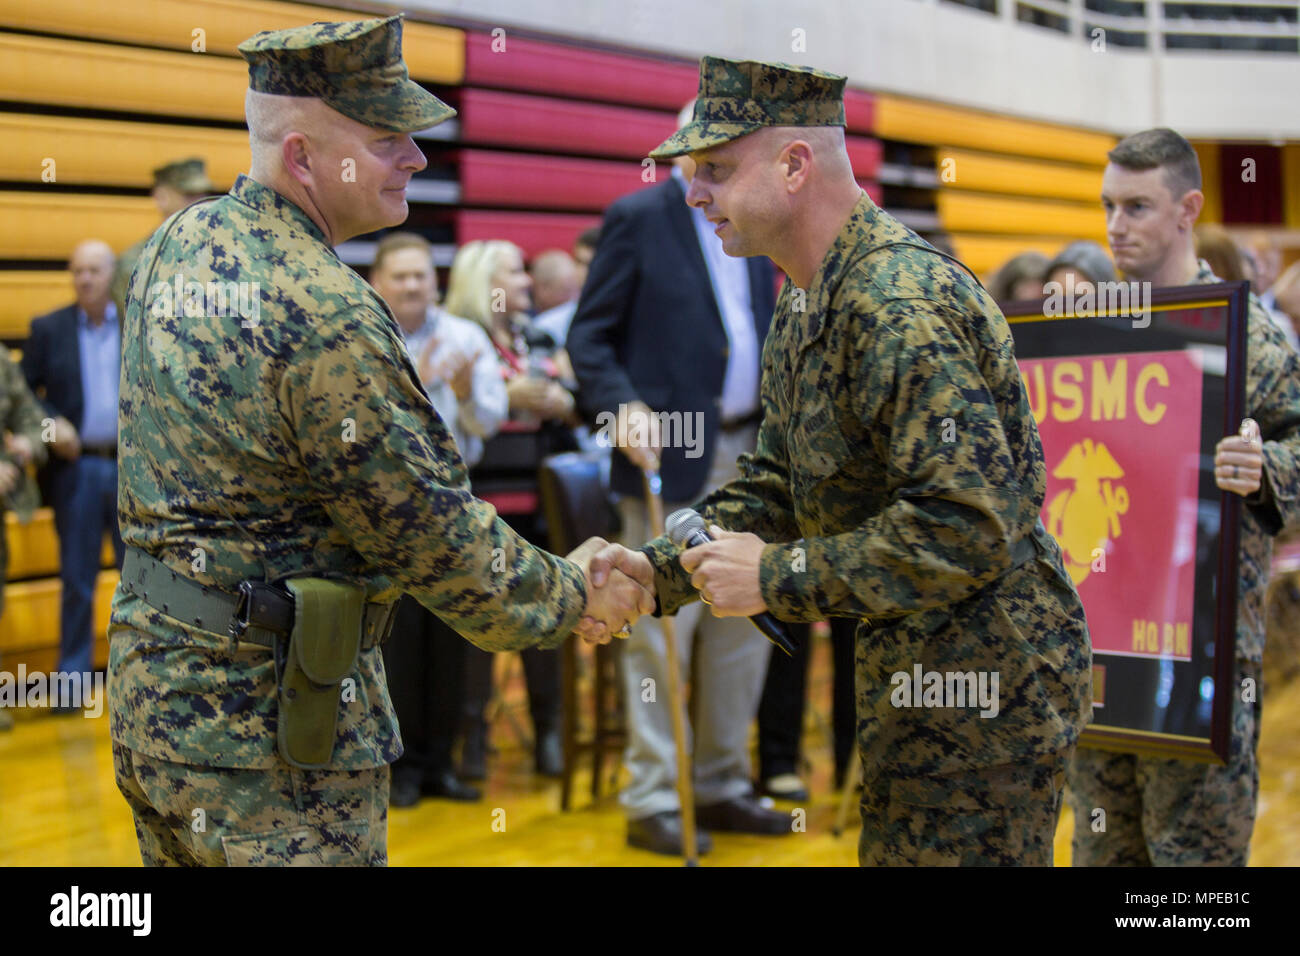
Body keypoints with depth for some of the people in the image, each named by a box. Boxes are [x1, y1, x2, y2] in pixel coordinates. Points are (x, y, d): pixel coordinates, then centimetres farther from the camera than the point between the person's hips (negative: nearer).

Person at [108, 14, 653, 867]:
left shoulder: (176, 246, 5)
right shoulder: (327, 316, -22)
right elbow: (435, 536, -16)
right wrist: (572, 599, 0)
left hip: (150, 680, 9)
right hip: (264, 718, -9)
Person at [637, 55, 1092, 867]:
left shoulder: (900, 304, -23)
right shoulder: (805, 304, 11)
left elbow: (969, 527, -29)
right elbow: (775, 486, 15)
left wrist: (777, 578, -23)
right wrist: (655, 574, 2)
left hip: (985, 685, -10)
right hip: (912, 672, 10)